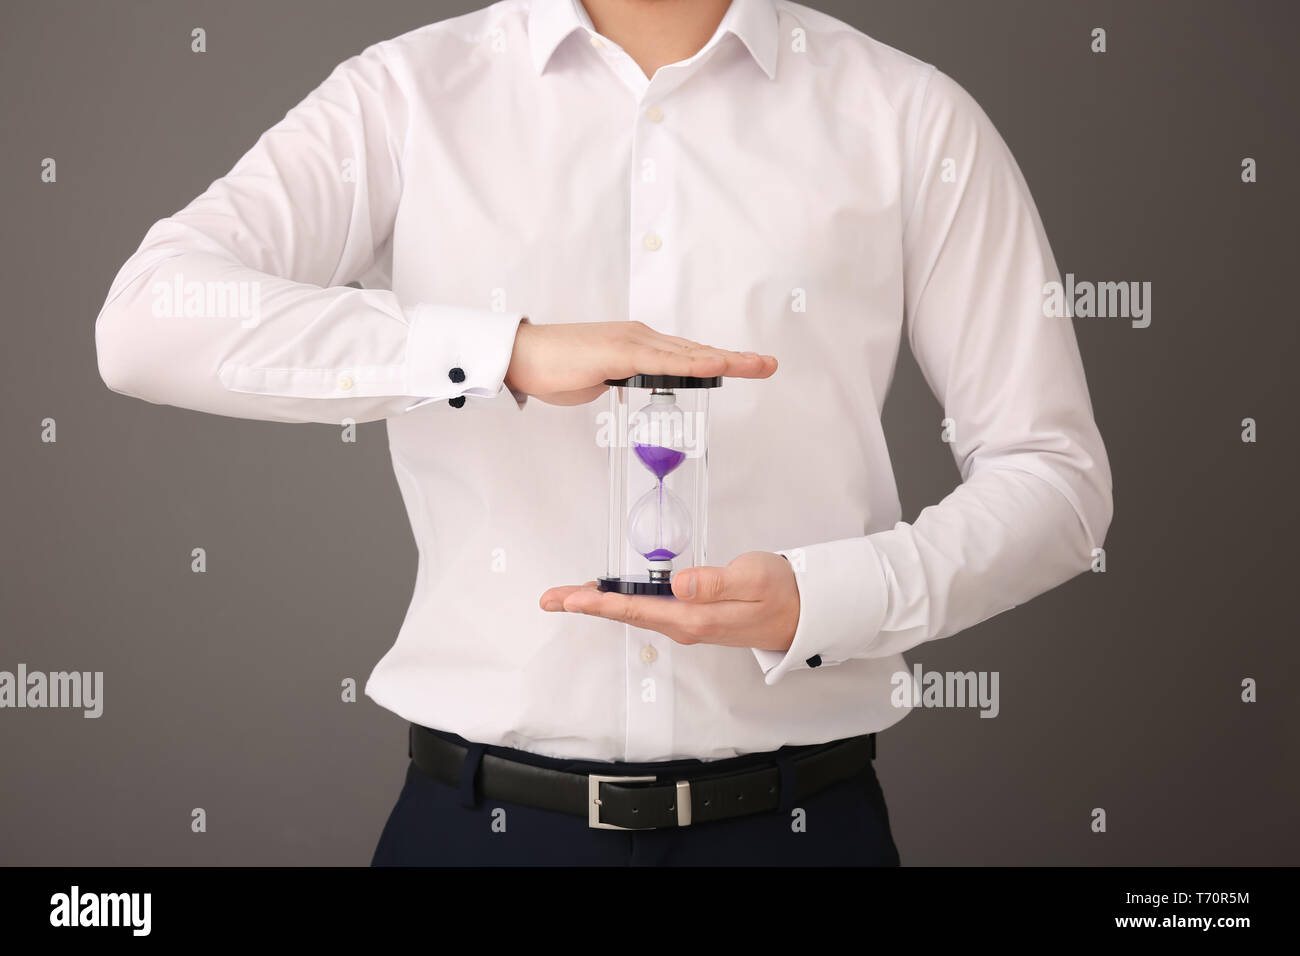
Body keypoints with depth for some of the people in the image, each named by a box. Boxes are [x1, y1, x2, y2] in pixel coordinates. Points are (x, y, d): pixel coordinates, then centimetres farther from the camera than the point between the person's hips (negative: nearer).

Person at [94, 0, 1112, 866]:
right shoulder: (408, 96, 0)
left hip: (793, 817, 1)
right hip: (484, 813, 0)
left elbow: (1055, 472, 1)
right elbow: (146, 322, -13)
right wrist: (508, 350, -24)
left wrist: (819, 602, -17)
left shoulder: (912, 119, 1)